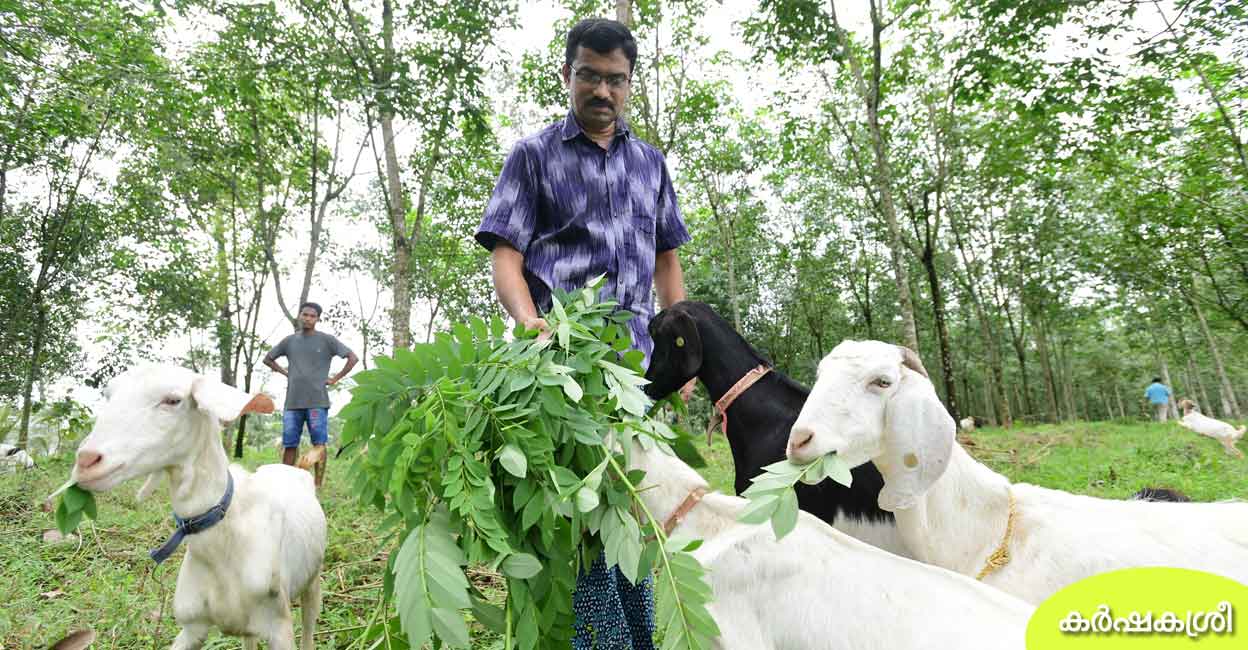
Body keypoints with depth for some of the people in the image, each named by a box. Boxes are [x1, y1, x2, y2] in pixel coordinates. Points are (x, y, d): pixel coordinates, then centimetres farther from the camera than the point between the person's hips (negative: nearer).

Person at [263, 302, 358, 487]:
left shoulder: (327, 340, 2)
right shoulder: (289, 341, 12)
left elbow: (352, 358, 2)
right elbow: (268, 359, 26)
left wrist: (335, 378, -2)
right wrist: (285, 373, 11)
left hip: (317, 402, -3)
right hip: (292, 402, 4)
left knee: (319, 444, -2)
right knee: (289, 444, 6)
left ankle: (318, 486, 3)